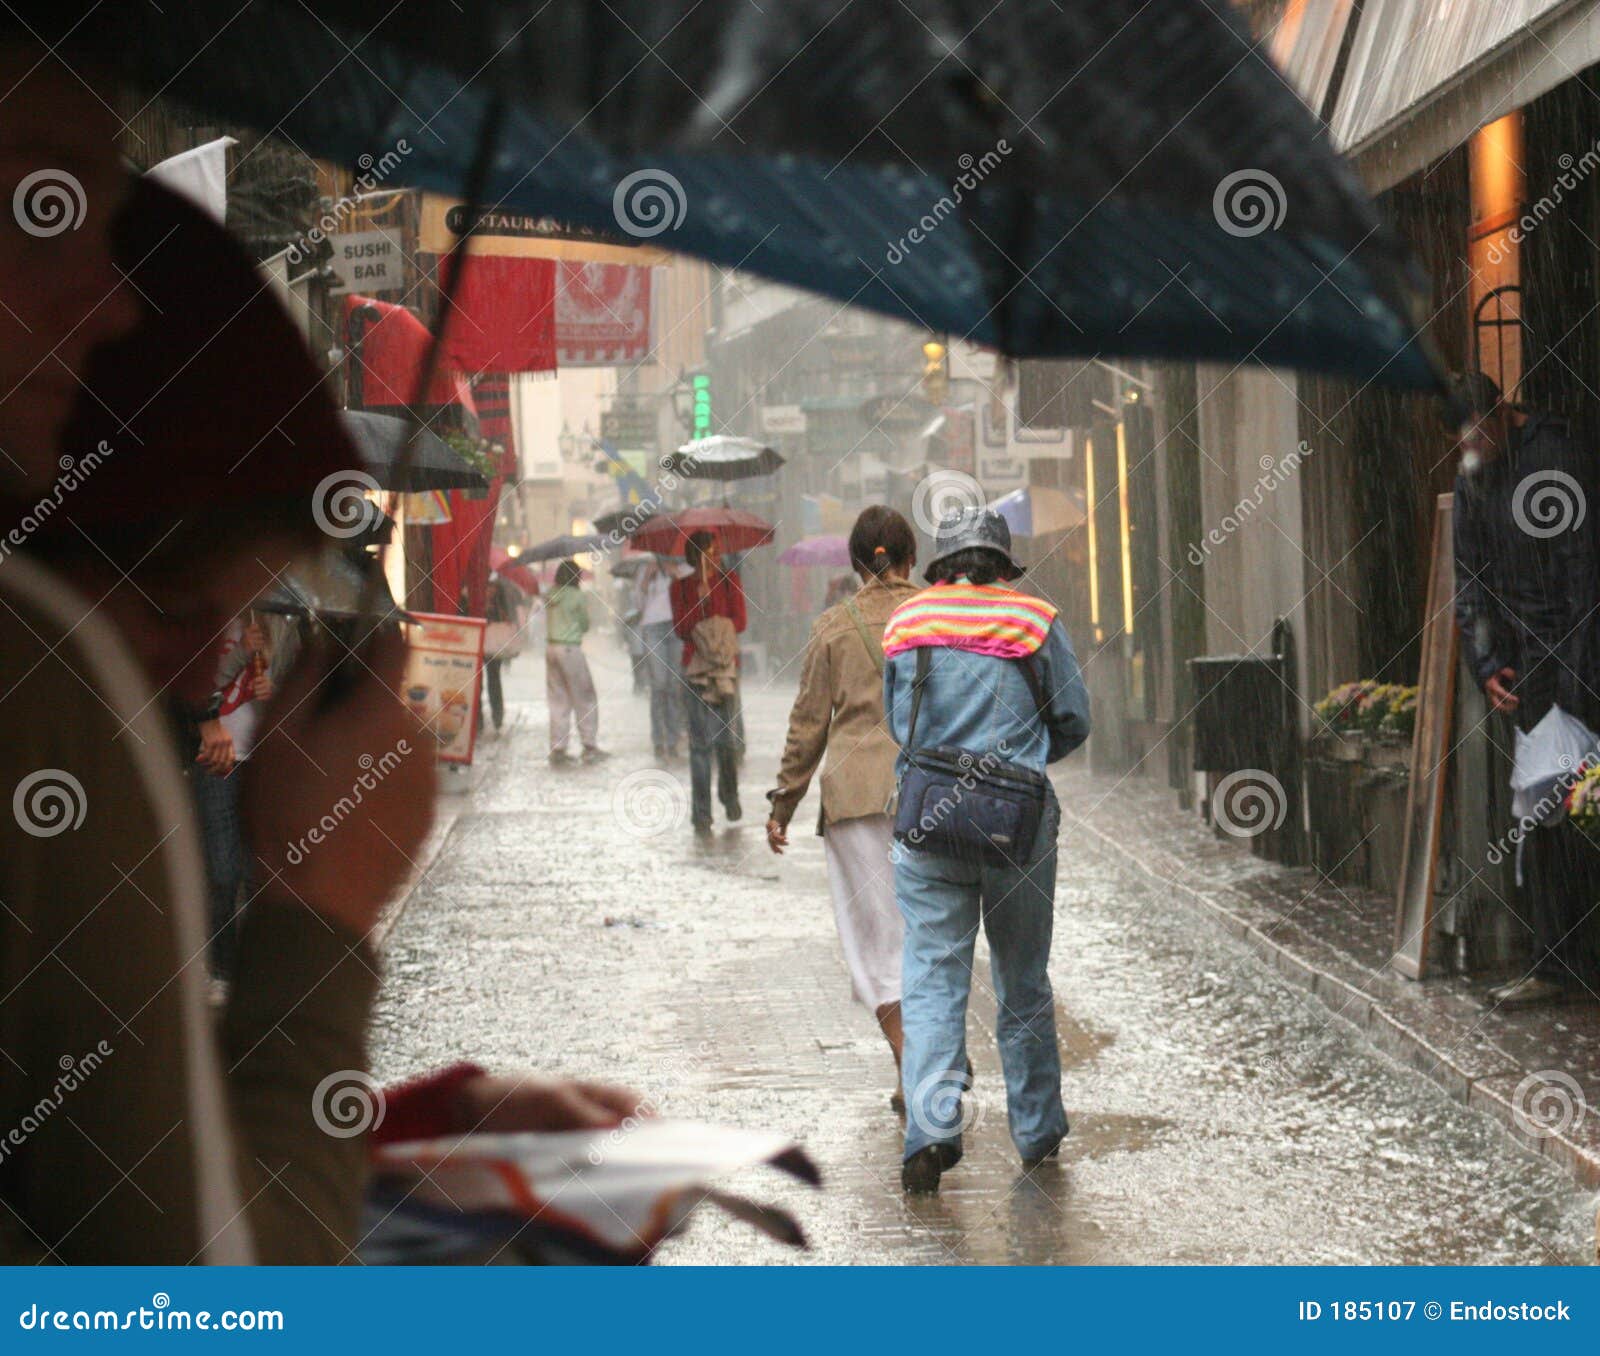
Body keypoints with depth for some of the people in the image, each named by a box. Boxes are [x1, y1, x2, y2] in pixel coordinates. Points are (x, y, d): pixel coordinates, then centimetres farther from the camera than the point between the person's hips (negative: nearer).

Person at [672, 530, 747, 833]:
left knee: (727, 738, -2)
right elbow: (681, 631, -1)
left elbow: (739, 622, 2)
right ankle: (701, 812, -4)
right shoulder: (681, 586, 7)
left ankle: (730, 797, 24)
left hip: (727, 663, 0)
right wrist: (700, 600, -13)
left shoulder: (730, 581, 8)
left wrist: (717, 633, -14)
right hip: (695, 667, 0)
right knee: (700, 741, -5)